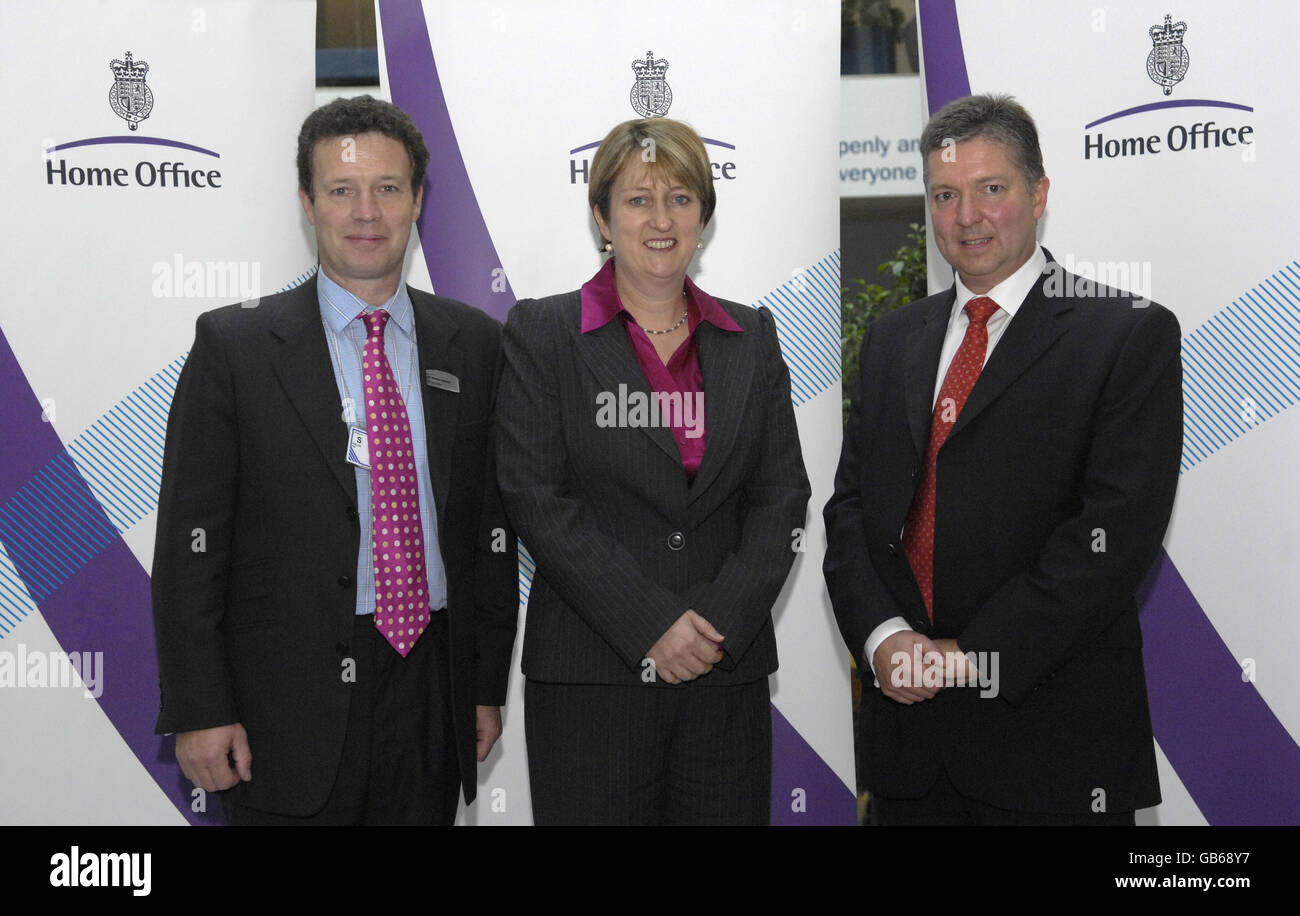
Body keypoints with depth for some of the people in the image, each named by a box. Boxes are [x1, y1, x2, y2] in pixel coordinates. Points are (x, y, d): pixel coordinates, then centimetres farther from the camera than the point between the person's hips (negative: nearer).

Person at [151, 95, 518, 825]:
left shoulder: (474, 344, 6)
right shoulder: (234, 345, -3)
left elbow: (494, 525, 9)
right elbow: (189, 546, -4)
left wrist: (489, 684, 7)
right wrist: (199, 712, -9)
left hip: (432, 692, 3)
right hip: (288, 704, -2)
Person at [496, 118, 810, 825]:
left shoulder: (751, 338, 11)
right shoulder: (542, 334, 1)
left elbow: (782, 497, 6)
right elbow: (536, 499, -7)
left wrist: (722, 621, -9)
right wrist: (650, 624, -14)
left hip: (729, 668, 3)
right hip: (590, 678, -3)